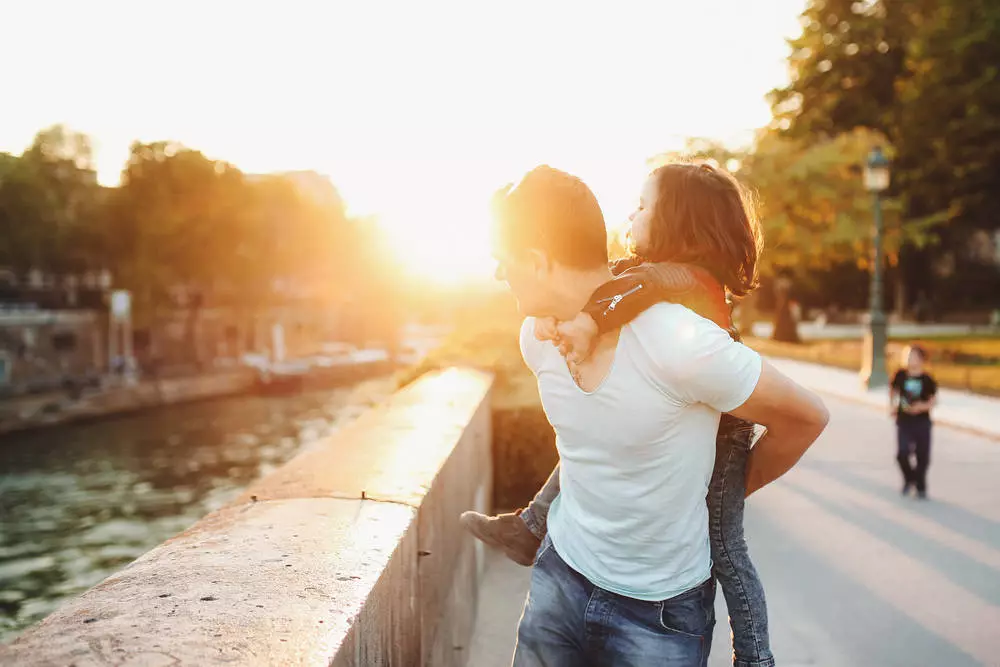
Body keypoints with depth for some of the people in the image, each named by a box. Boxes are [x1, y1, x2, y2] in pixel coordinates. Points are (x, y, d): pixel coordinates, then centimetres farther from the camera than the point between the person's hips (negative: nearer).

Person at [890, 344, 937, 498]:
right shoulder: (901, 375, -1)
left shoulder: (927, 379, -6)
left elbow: (934, 400, 0)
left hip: (922, 422, -1)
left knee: (922, 455, 5)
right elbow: (893, 390, 15)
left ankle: (920, 487, 25)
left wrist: (923, 406, -18)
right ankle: (909, 479, 16)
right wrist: (893, 406, 4)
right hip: (904, 421, 1)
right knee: (902, 453, -12)